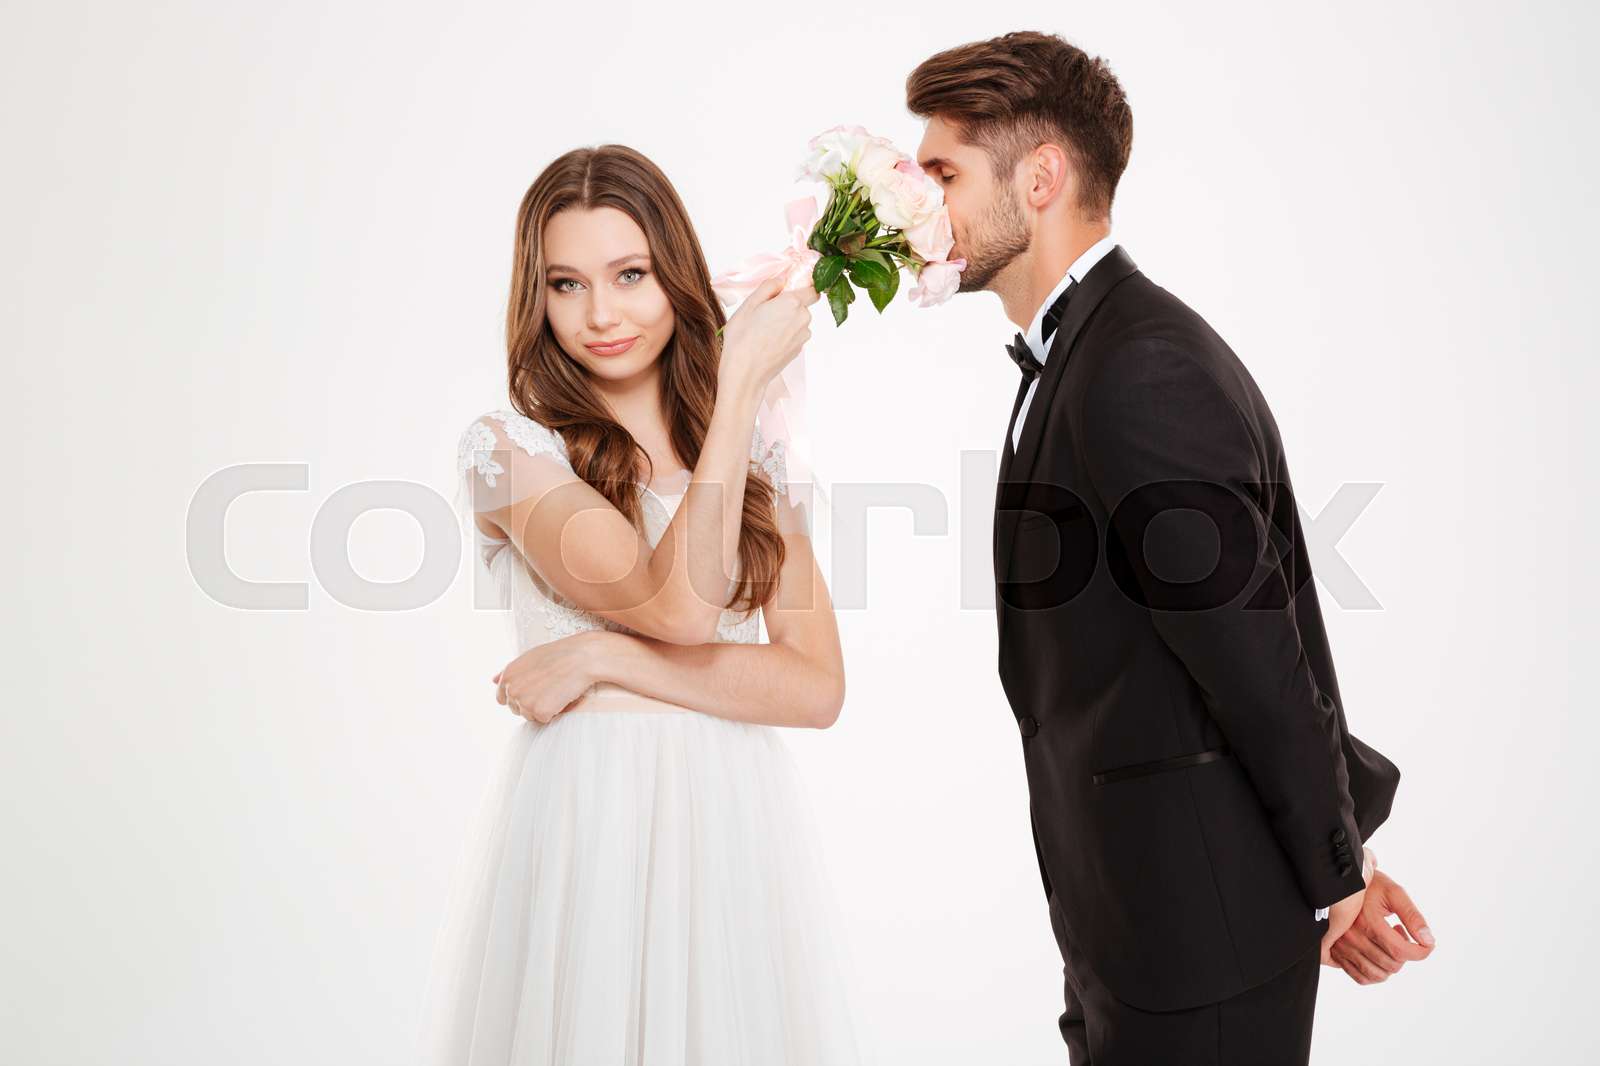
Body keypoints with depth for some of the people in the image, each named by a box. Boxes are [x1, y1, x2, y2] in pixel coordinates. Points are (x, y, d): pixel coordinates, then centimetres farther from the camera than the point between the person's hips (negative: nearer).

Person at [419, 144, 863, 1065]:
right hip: (581, 825, -3)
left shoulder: (756, 457, 7)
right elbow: (680, 607, -18)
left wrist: (609, 657, -13)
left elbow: (818, 688, -2)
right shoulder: (508, 449, -5)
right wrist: (743, 379, -15)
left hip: (740, 828, 4)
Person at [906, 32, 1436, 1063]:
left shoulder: (1142, 371, -22)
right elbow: (1272, 644, 10)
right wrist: (1337, 856, 9)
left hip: (1196, 927, -9)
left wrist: (1334, 877, -6)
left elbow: (1254, 655, -19)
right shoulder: (1089, 352, 10)